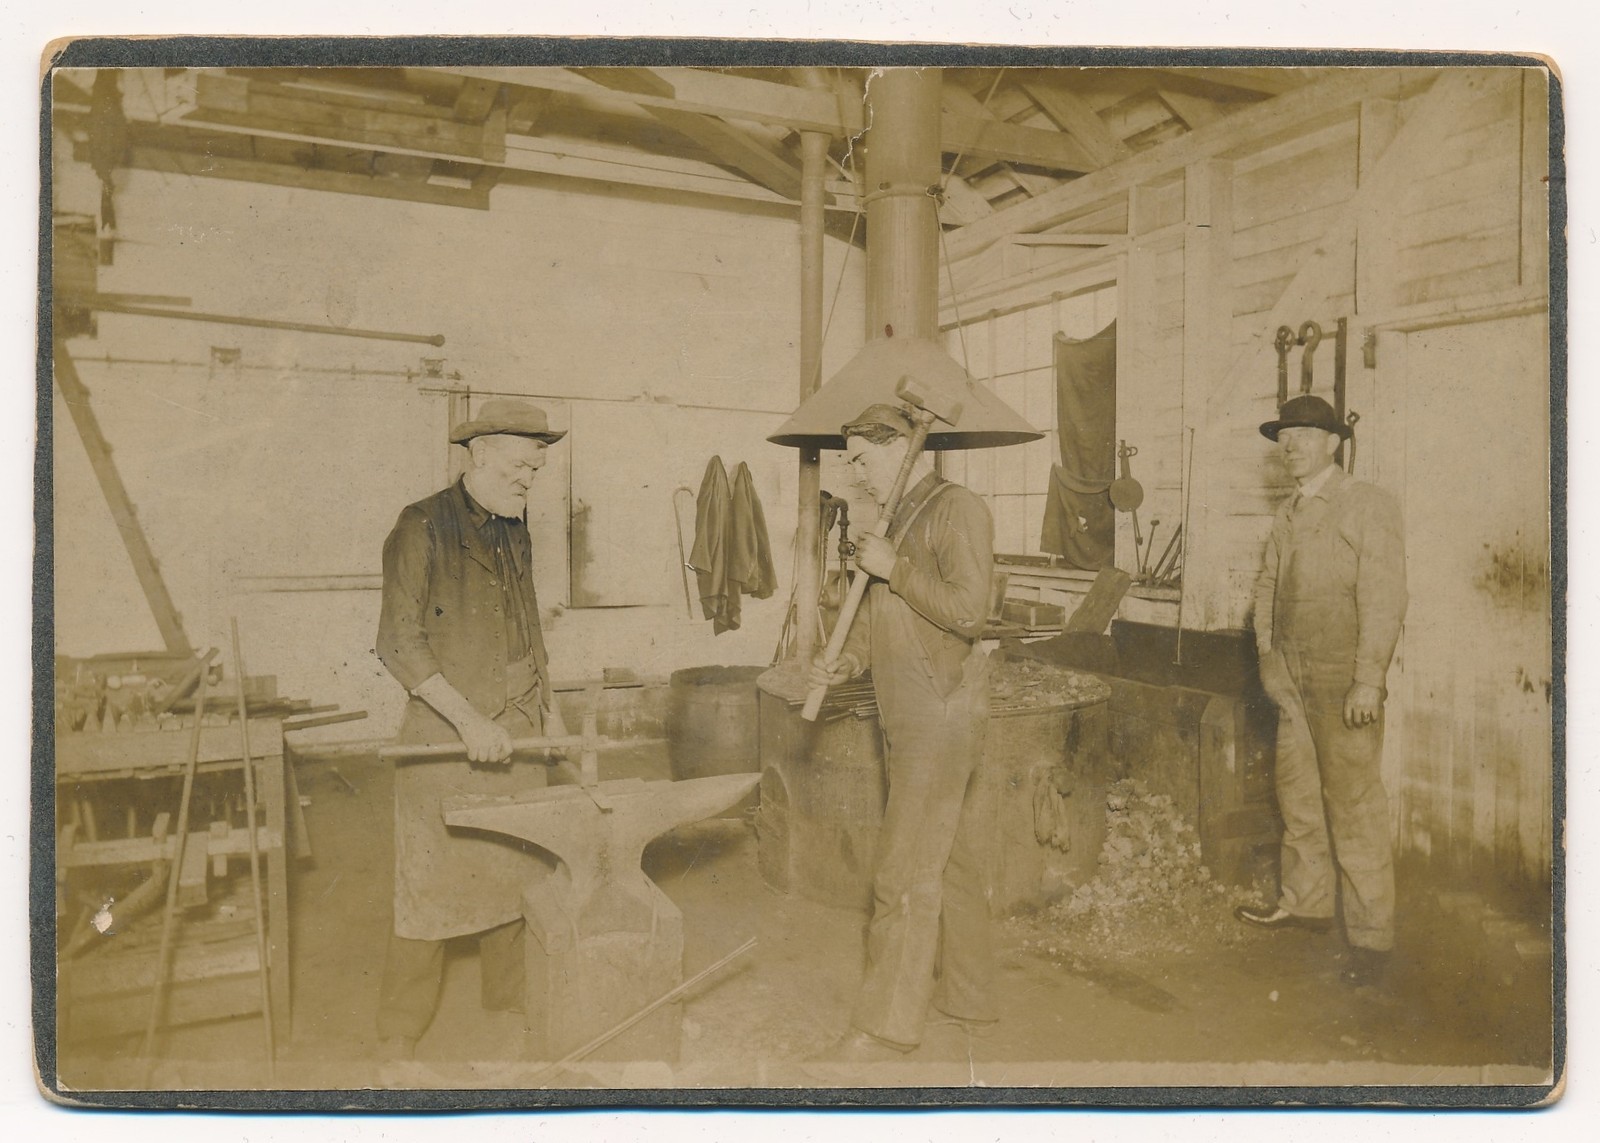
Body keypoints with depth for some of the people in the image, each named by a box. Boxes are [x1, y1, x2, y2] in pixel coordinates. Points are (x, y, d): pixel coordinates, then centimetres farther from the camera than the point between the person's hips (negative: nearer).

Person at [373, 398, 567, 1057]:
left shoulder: (514, 534, 12)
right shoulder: (422, 528, -10)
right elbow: (399, 643, -15)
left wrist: (546, 707, 15)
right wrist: (468, 720, -20)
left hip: (517, 733, 6)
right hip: (445, 734, -6)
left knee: (516, 872, 13)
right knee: (430, 883, 2)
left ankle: (510, 1002, 30)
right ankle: (400, 1035, 18)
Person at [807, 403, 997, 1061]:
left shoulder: (957, 511, -11)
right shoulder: (898, 520, 17)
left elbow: (967, 611, -22)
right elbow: (876, 612, 20)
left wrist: (894, 568, -16)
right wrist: (847, 664, 4)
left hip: (943, 717, -9)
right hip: (908, 722, 10)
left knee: (905, 873, -6)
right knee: (949, 858, 18)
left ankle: (886, 1027, 4)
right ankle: (967, 995, 31)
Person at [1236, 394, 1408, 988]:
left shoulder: (1369, 505, -6)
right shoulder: (1288, 513, 15)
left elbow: (1383, 598, -12)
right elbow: (1268, 585, 20)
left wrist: (1368, 680, -17)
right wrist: (1267, 654, 9)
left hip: (1344, 679, -7)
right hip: (1294, 677, 7)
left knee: (1353, 805, -4)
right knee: (1296, 793, 14)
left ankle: (1370, 936, 7)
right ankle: (1306, 901, 30)